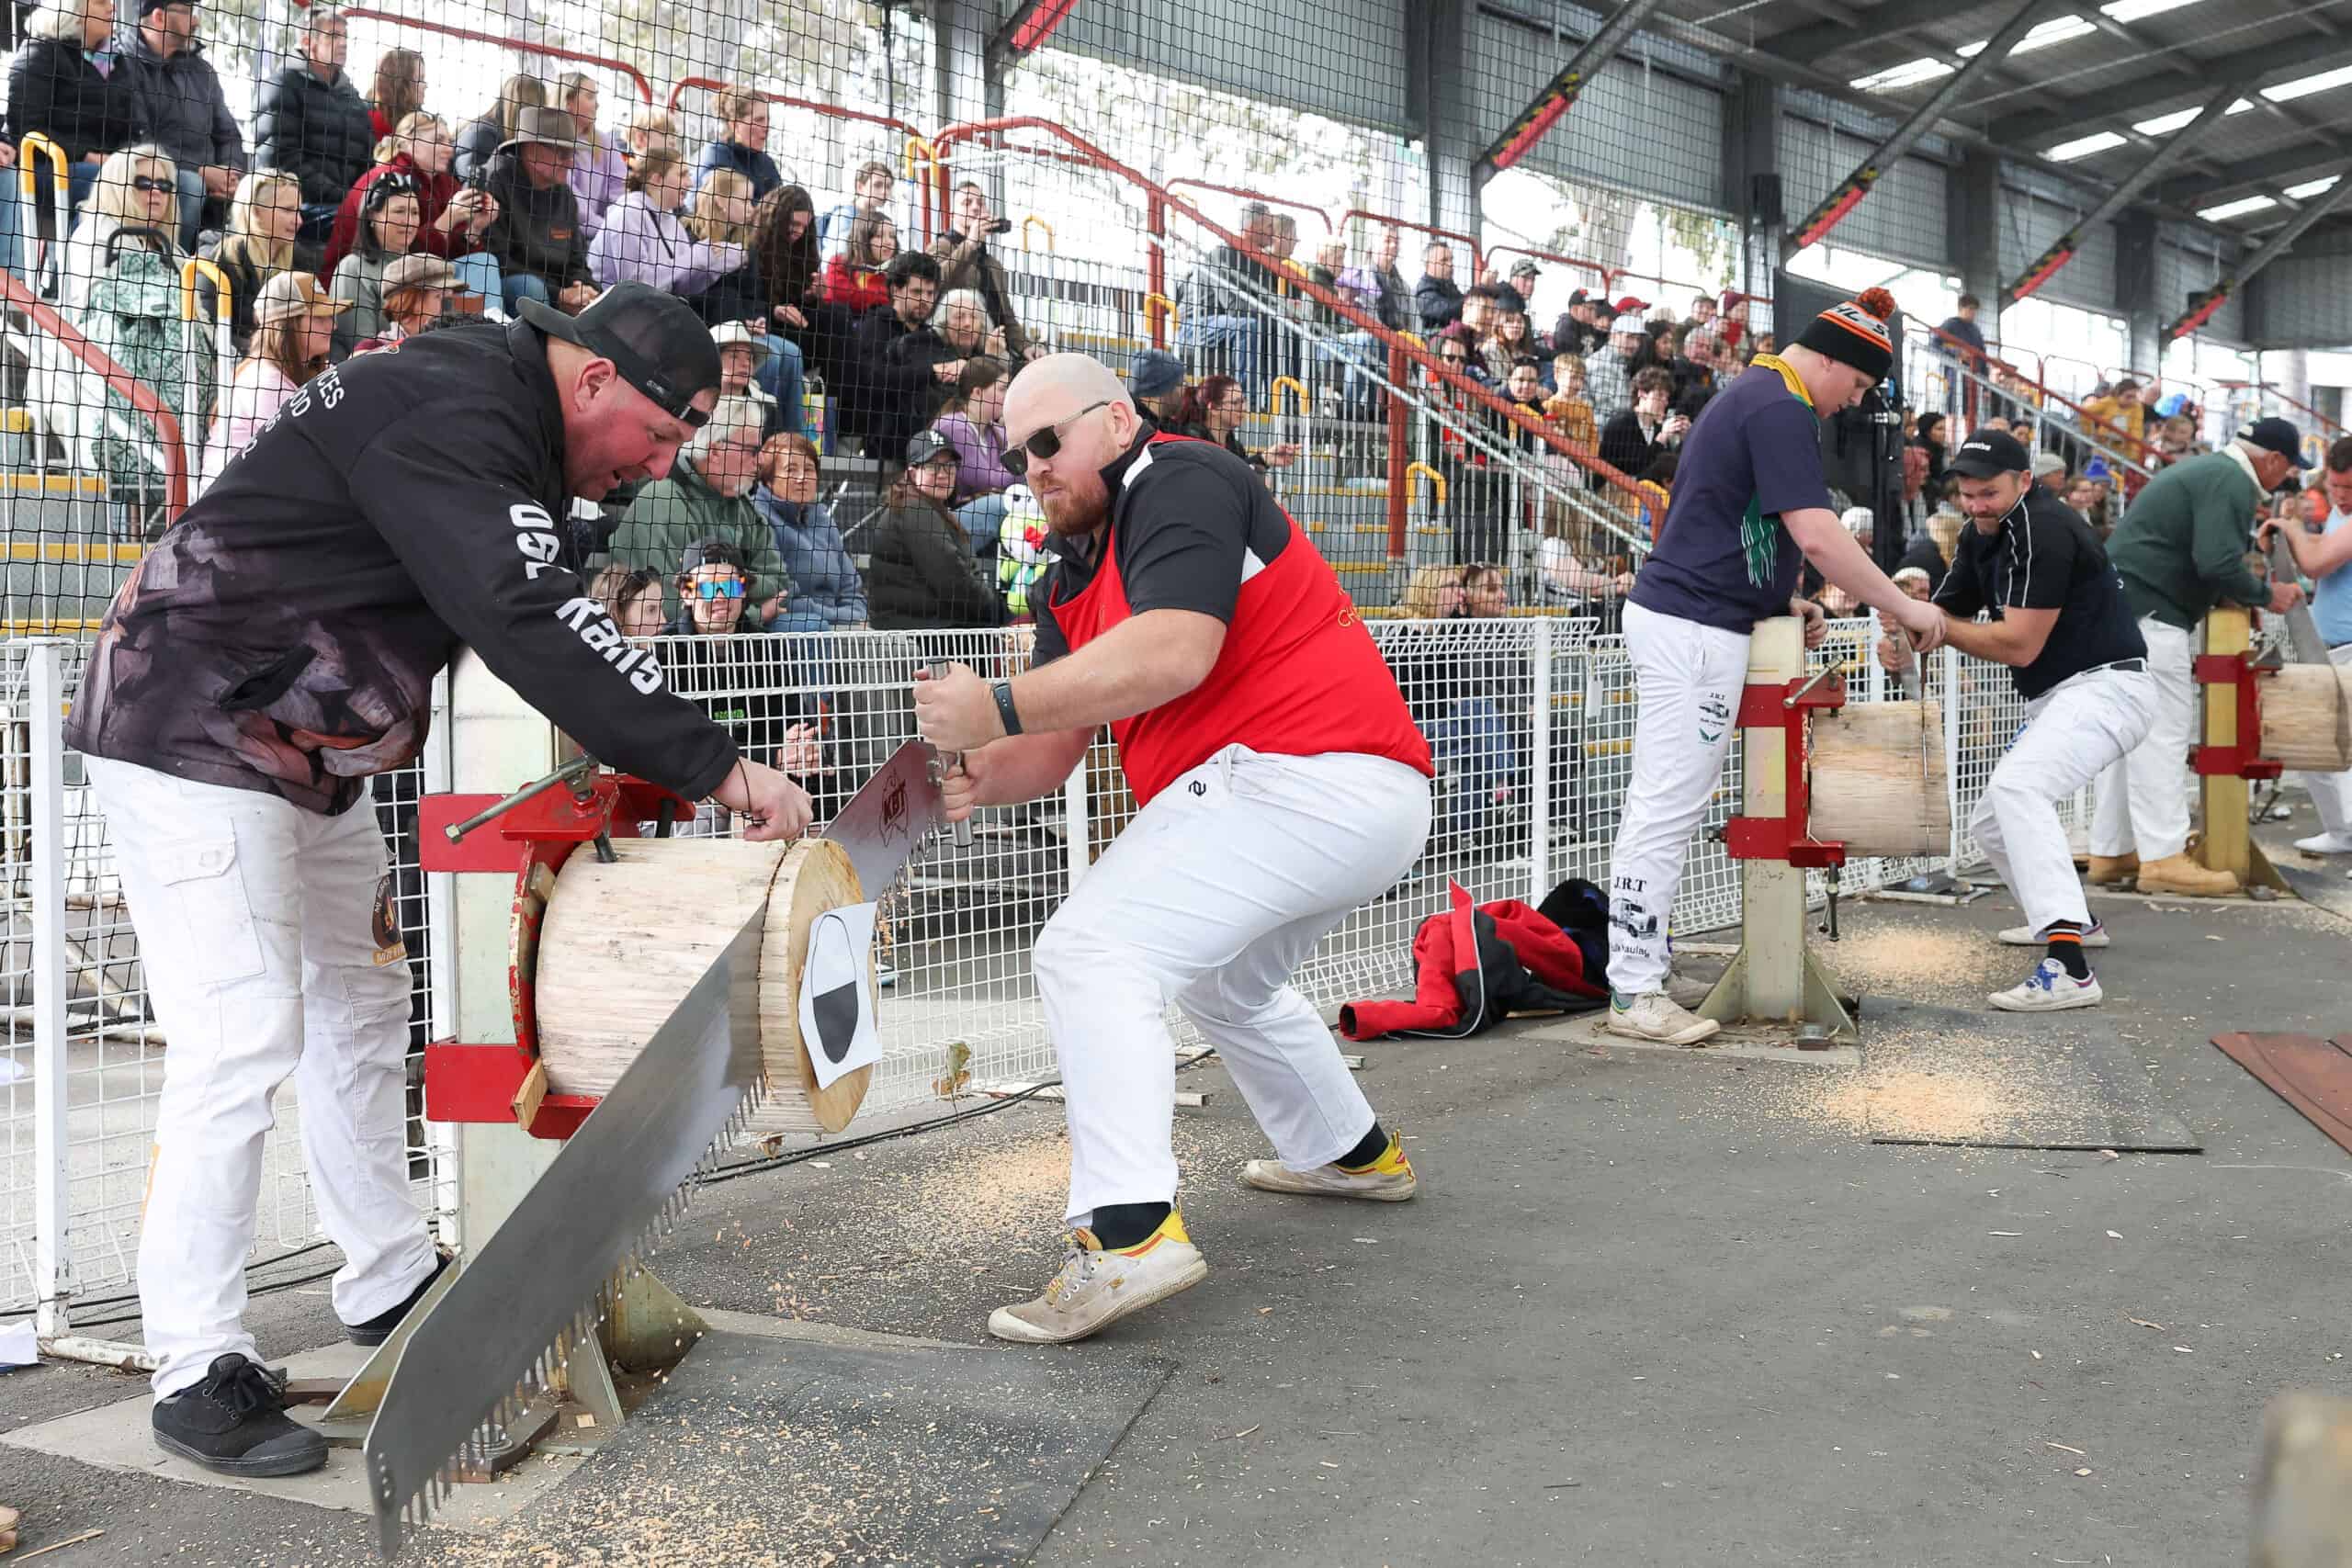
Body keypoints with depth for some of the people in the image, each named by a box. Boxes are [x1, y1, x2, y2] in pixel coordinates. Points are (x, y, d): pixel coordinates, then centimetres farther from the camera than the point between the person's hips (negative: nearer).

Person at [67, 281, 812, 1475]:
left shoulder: (496, 418, 8)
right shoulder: (450, 423, -24)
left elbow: (533, 615, 11)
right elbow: (531, 626, -35)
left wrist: (634, 762, 0)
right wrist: (716, 769, -34)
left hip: (306, 752, 11)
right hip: (194, 741, -11)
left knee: (358, 1010, 15)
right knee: (242, 1041, -13)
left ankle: (389, 1288, 27)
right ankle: (199, 1373, -6)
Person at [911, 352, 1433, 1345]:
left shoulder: (1181, 482, -9)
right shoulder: (1071, 580, 20)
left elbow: (1174, 652, -25)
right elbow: (1055, 749, 12)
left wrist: (998, 708, -24)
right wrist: (976, 773, -9)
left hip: (1303, 773, -11)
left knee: (1091, 952, -20)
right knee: (1224, 981, 34)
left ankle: (1129, 1232, -31)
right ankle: (1353, 1153, 50)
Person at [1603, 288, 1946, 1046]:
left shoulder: (1746, 395, 20)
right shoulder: (1782, 408, -13)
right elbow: (1816, 534, -21)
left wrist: (1784, 602, 17)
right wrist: (1903, 607, -14)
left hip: (1675, 619, 11)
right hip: (1697, 632, -11)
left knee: (1661, 807, 12)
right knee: (1666, 810, -9)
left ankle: (1635, 970, 16)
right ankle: (1634, 991, -8)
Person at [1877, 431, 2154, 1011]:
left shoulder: (2042, 529, -19)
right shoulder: (1982, 536, 10)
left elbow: (2020, 645, -23)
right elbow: (1946, 614, 8)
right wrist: (1904, 640, -14)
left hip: (2105, 685, -11)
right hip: (2055, 700, 11)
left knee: (2016, 785, -33)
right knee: (1991, 823, 20)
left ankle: (2067, 968, -43)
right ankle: (2073, 918, 46)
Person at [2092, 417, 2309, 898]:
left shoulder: (2203, 470, 22)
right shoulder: (2233, 483, -11)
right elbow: (2218, 563, -22)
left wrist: (2236, 597, 19)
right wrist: (2264, 596, -6)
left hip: (2119, 607, 11)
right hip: (2150, 614, -11)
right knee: (2163, 732, -10)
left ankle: (2111, 851, 18)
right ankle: (2163, 858, -11)